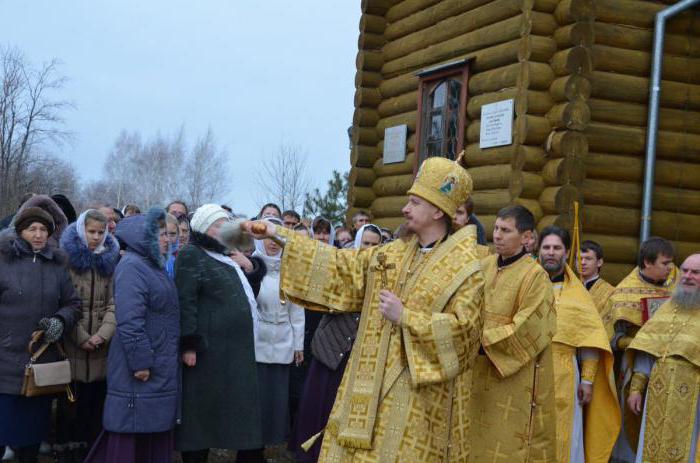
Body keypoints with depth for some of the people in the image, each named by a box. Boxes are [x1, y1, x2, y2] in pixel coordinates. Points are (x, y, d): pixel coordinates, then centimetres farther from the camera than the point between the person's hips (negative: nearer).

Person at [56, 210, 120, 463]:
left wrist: (103, 334, -10)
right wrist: (81, 337, -12)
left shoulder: (109, 260, 11)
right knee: (71, 404, 1)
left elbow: (114, 302, 4)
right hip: (72, 347, -3)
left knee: (96, 403, 5)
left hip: (101, 350, 3)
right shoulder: (67, 258, -2)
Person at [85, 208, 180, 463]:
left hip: (160, 371, 10)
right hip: (139, 373, -10)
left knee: (156, 440, 14)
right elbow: (129, 321, -24)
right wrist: (140, 362, -24)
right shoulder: (131, 267, -15)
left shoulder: (153, 266, 16)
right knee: (129, 441, -4)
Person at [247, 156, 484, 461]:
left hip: (418, 393, -6)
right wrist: (281, 235, 11)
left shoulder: (465, 267, -8)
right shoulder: (393, 254, 11)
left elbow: (462, 328, -16)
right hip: (372, 384, 6)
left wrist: (405, 317, -16)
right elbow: (341, 264, 14)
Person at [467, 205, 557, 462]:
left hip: (515, 379, -6)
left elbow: (528, 330, -16)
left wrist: (482, 341, -16)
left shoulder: (535, 276, -12)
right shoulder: (484, 266, 6)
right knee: (480, 439, 11)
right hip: (479, 373, 6)